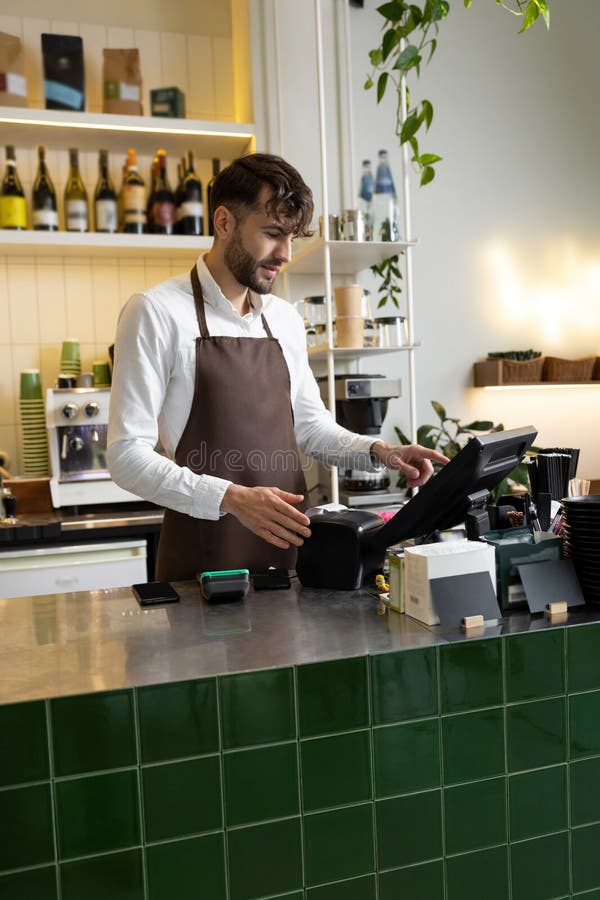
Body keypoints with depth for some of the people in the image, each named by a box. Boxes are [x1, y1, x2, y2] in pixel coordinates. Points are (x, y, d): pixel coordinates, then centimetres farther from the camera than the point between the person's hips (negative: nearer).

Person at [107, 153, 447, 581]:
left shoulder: (287, 320, 9)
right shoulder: (155, 312, -9)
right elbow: (128, 454, -13)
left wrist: (377, 451, 1)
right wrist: (231, 498, -25)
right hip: (205, 560, -5)